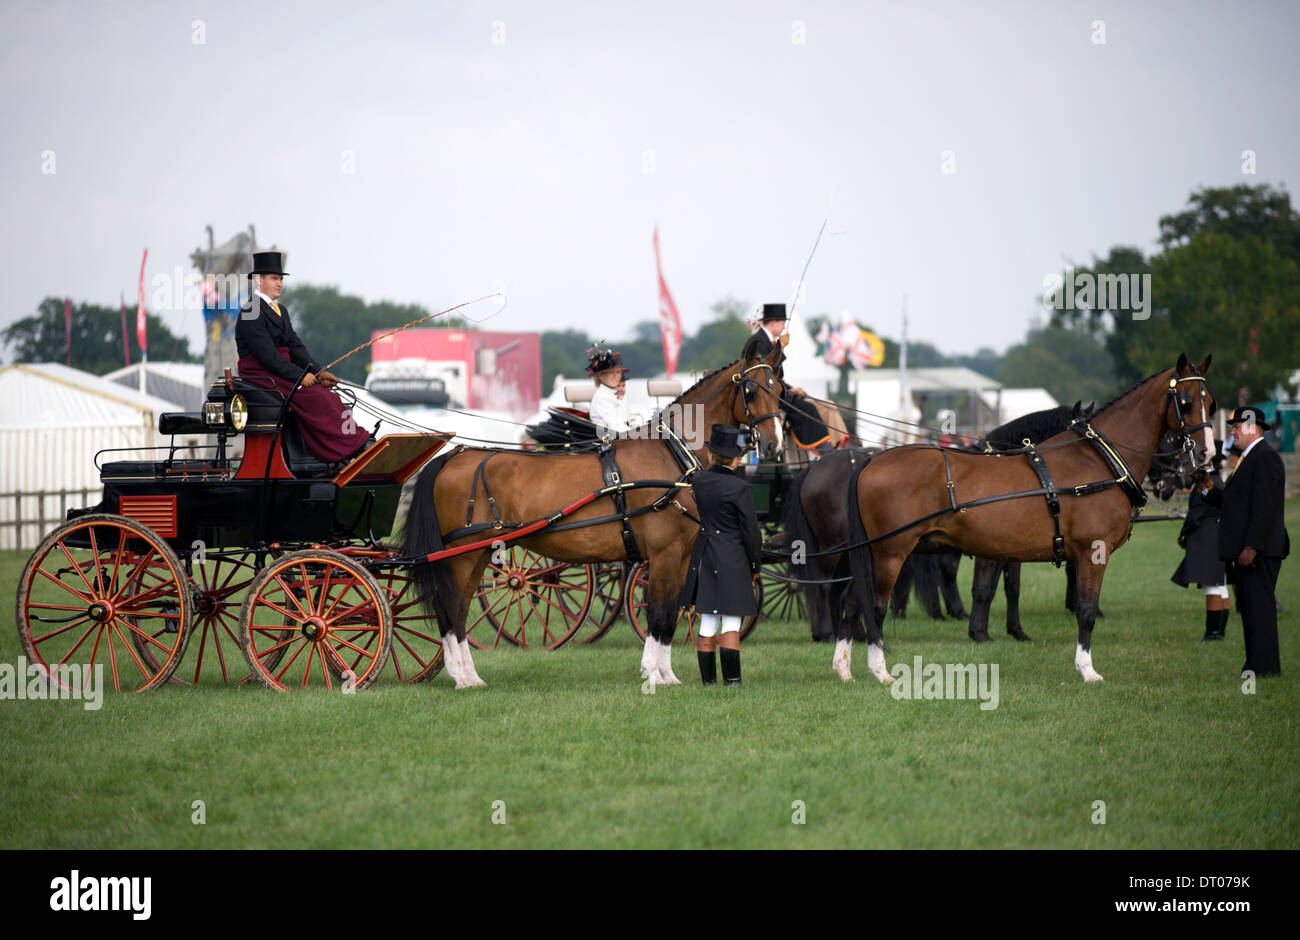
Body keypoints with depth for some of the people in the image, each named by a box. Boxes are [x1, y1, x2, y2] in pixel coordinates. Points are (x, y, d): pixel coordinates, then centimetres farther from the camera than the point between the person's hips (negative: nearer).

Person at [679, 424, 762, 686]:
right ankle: (731, 680, -6)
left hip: (703, 557, 6)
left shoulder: (698, 481, 0)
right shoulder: (739, 487, -15)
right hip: (732, 561, -6)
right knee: (731, 624, -3)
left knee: (707, 623, 10)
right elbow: (751, 532, -11)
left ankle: (708, 680, 13)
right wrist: (754, 566, 3)